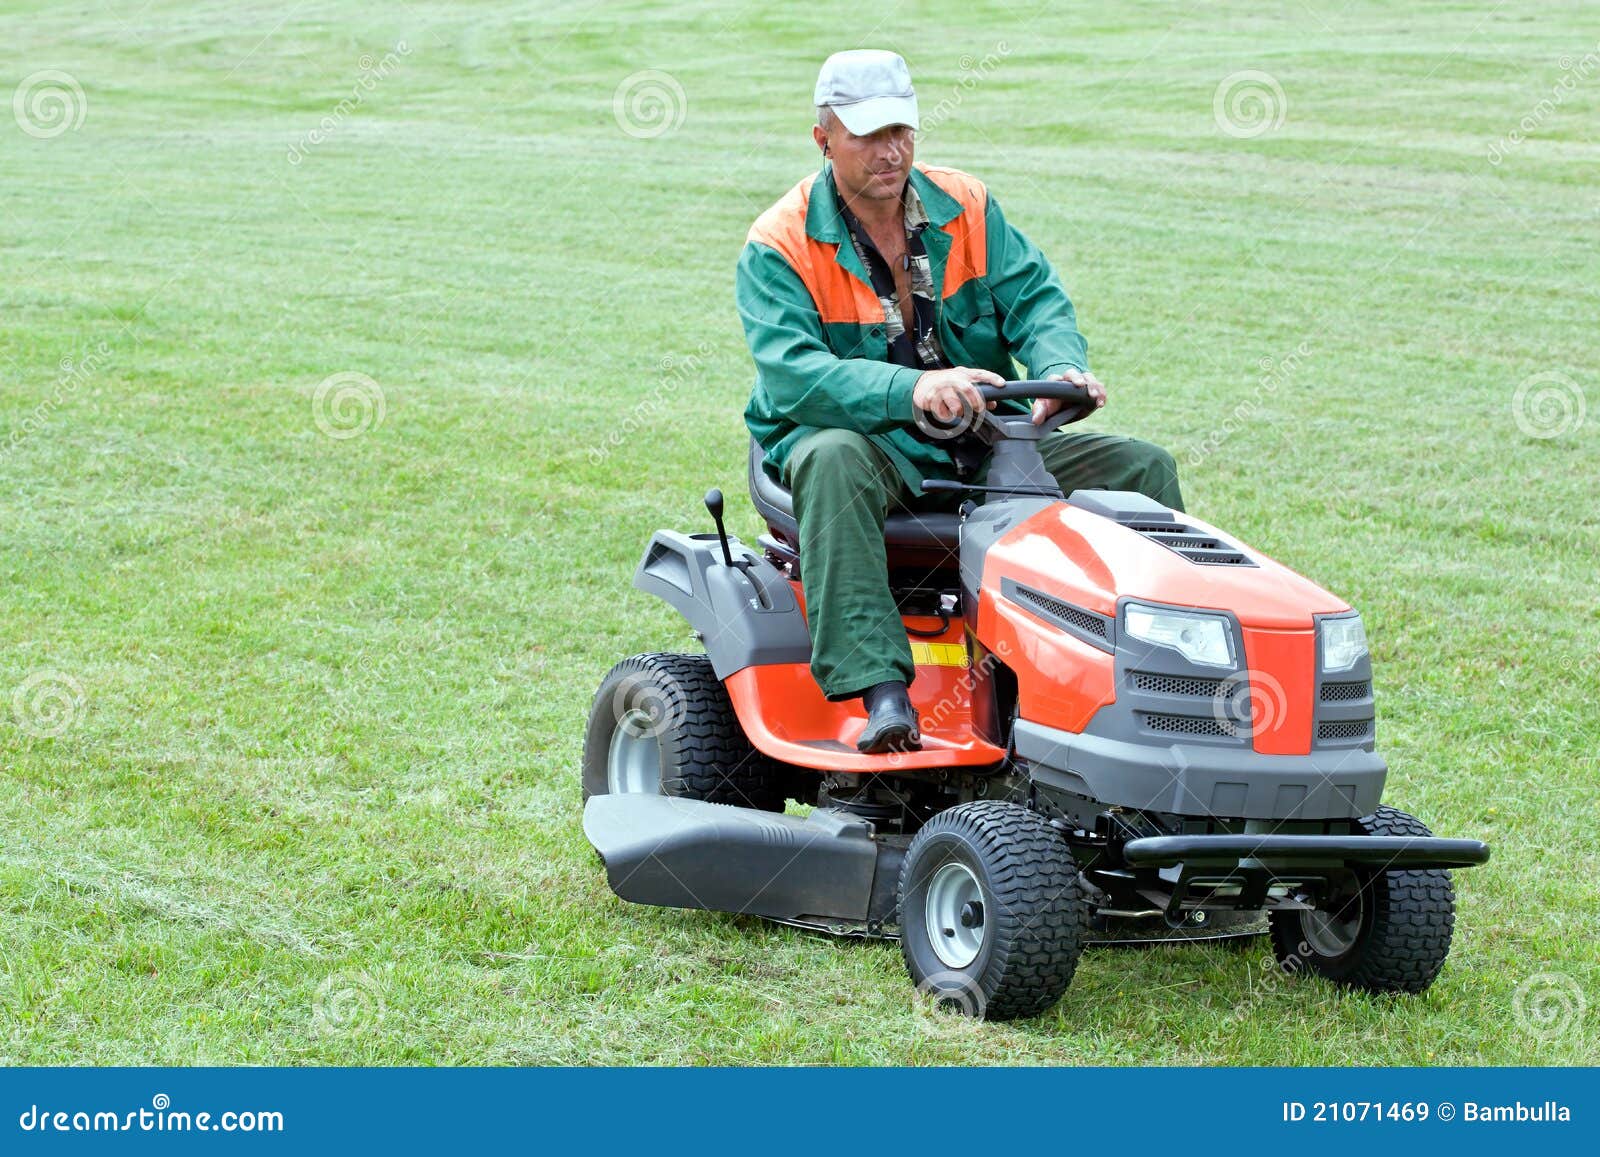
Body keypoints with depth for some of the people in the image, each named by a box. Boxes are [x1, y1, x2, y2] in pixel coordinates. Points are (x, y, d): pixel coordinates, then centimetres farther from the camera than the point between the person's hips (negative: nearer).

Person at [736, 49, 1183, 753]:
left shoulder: (965, 210, 7)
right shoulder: (779, 246, -8)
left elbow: (1035, 300, -1)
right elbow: (792, 375, -23)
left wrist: (1062, 371, -26)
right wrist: (911, 390, -40)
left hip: (981, 445, 5)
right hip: (865, 443, -5)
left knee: (1143, 468, -8)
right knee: (833, 460, -40)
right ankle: (880, 689, -48)